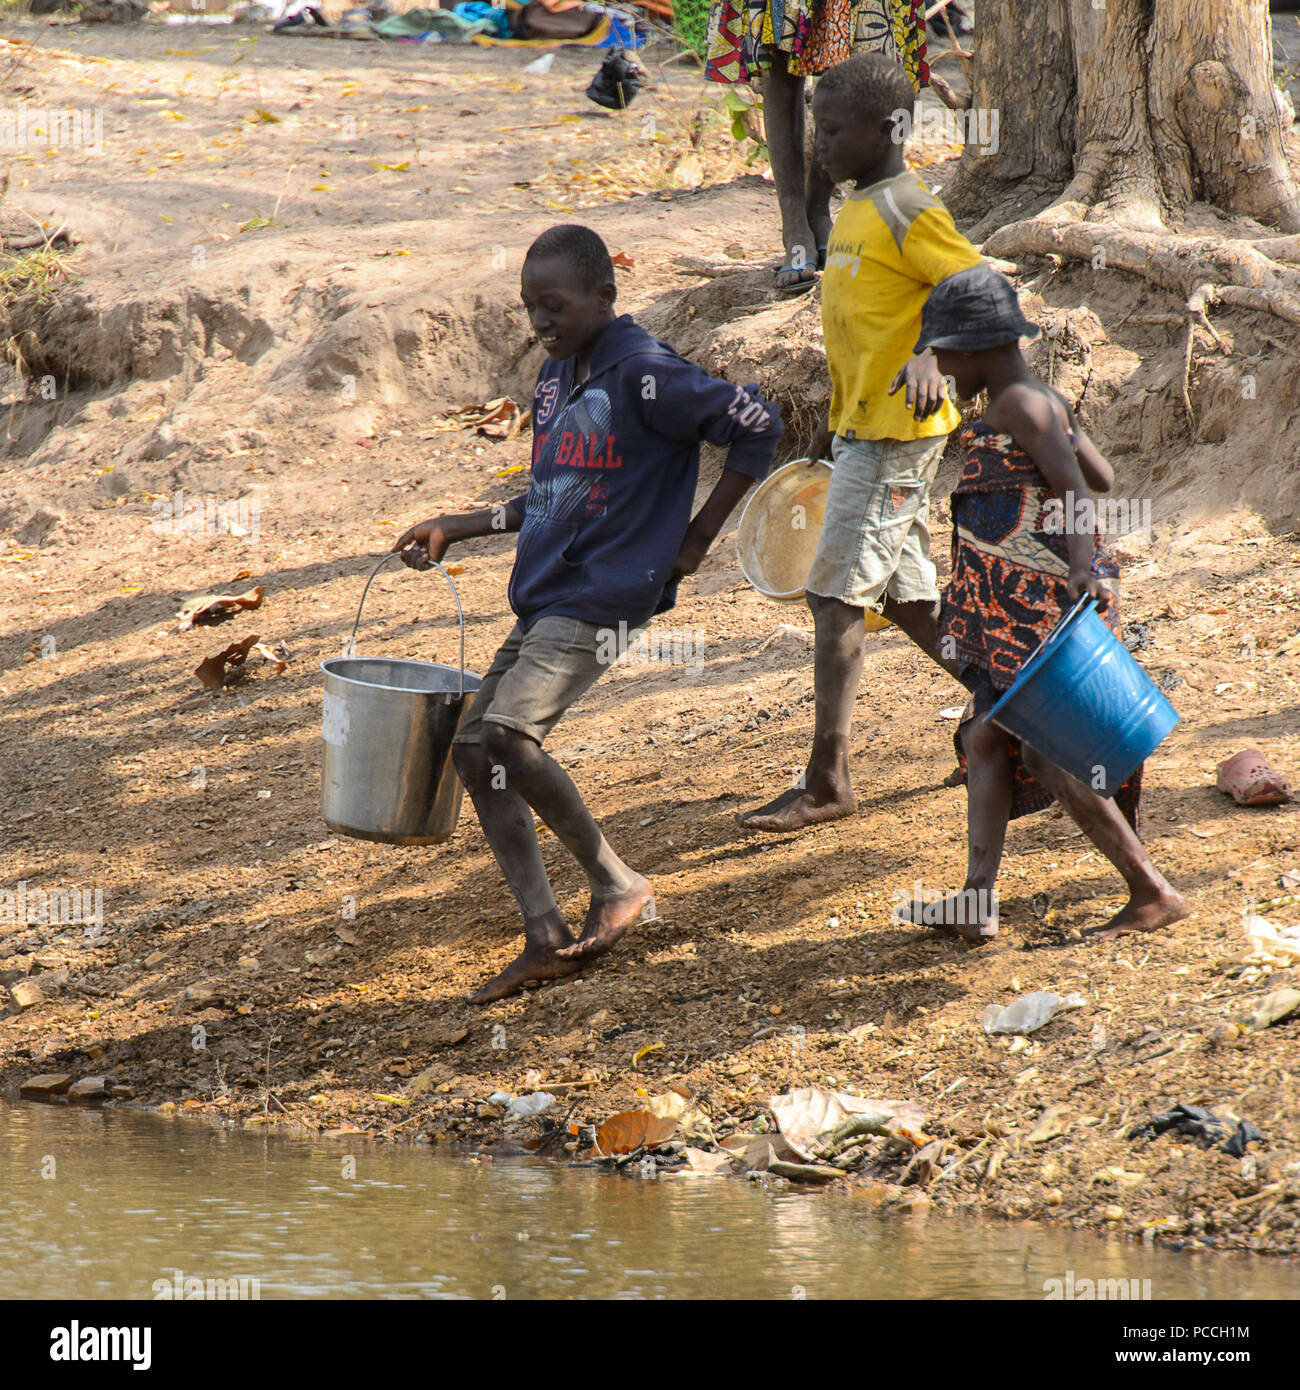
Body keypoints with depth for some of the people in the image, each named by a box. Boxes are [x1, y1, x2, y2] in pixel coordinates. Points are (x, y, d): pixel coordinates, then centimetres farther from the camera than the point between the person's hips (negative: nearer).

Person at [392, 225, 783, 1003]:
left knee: (508, 736, -22)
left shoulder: (645, 376, -12)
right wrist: (458, 529, 19)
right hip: (544, 601, 9)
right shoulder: (556, 377, 15)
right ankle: (546, 938, 3)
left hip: (604, 597, -9)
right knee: (476, 750, 2)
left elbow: (758, 427, -15)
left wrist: (698, 537, -10)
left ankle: (619, 886, -7)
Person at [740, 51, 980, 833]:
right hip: (865, 430, 10)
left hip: (897, 435, -10)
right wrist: (837, 419, 26)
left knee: (838, 594, -9)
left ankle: (828, 781, -7)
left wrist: (933, 359, -35)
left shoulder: (907, 210, -15)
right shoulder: (859, 211, 14)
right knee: (906, 595, 15)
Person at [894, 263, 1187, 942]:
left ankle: (1153, 893, -4)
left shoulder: (1018, 404, -14)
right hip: (1013, 612, 11)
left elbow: (1076, 485, -24)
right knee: (986, 739, 7)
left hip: (1043, 600, -11)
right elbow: (1103, 477, 23)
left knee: (1050, 757, -8)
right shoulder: (1047, 403, 14)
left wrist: (1080, 565, -38)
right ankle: (977, 902, 3)